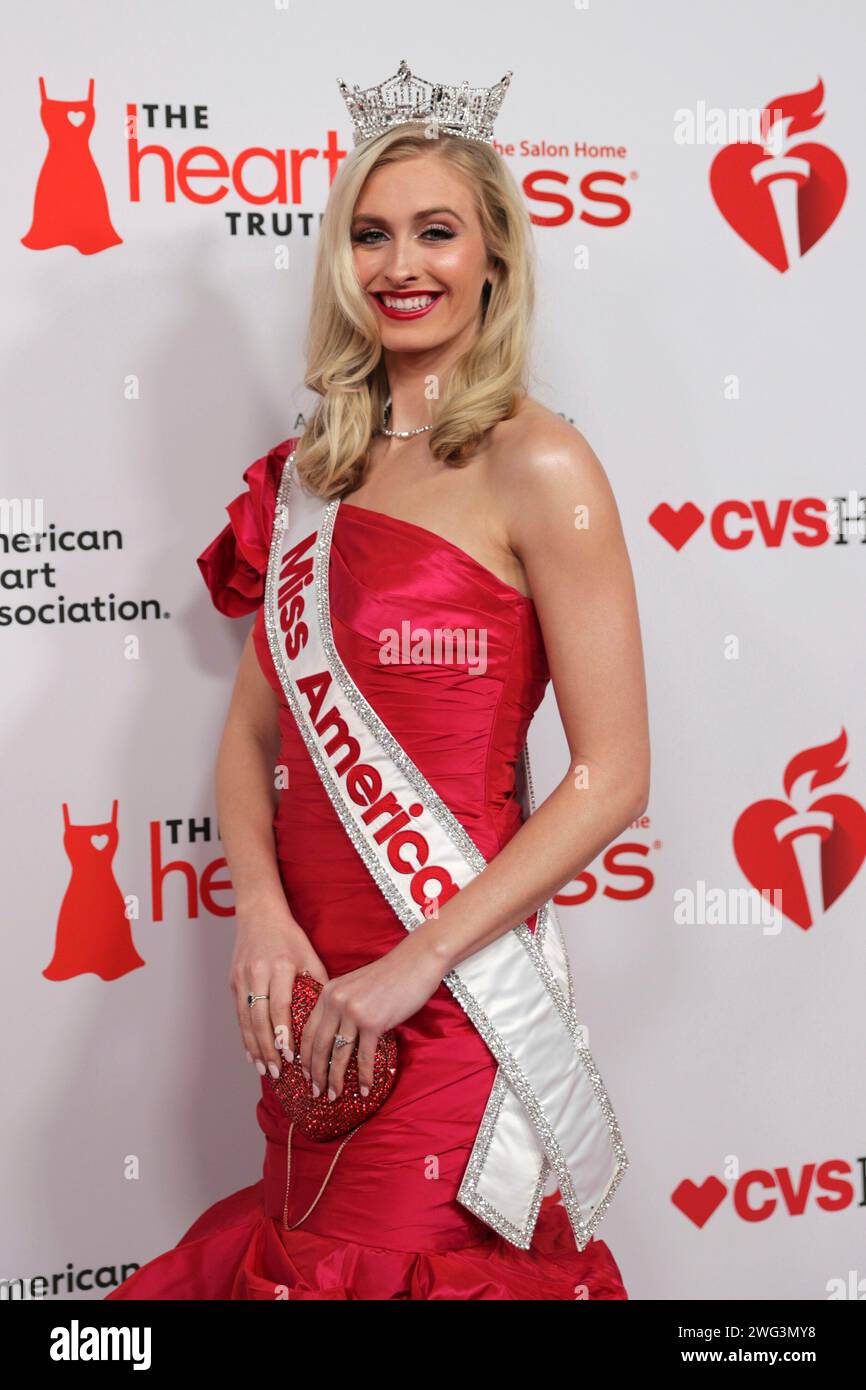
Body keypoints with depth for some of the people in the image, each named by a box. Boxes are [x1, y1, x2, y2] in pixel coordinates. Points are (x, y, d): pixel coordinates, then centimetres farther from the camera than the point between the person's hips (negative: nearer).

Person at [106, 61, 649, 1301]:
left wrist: (418, 961, -17)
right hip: (304, 981, 6)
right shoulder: (312, 472, 9)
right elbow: (255, 727, 8)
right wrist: (261, 910, -9)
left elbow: (613, 775, -13)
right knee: (301, 1251, 19)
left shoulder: (535, 466, -9)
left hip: (448, 994, -6)